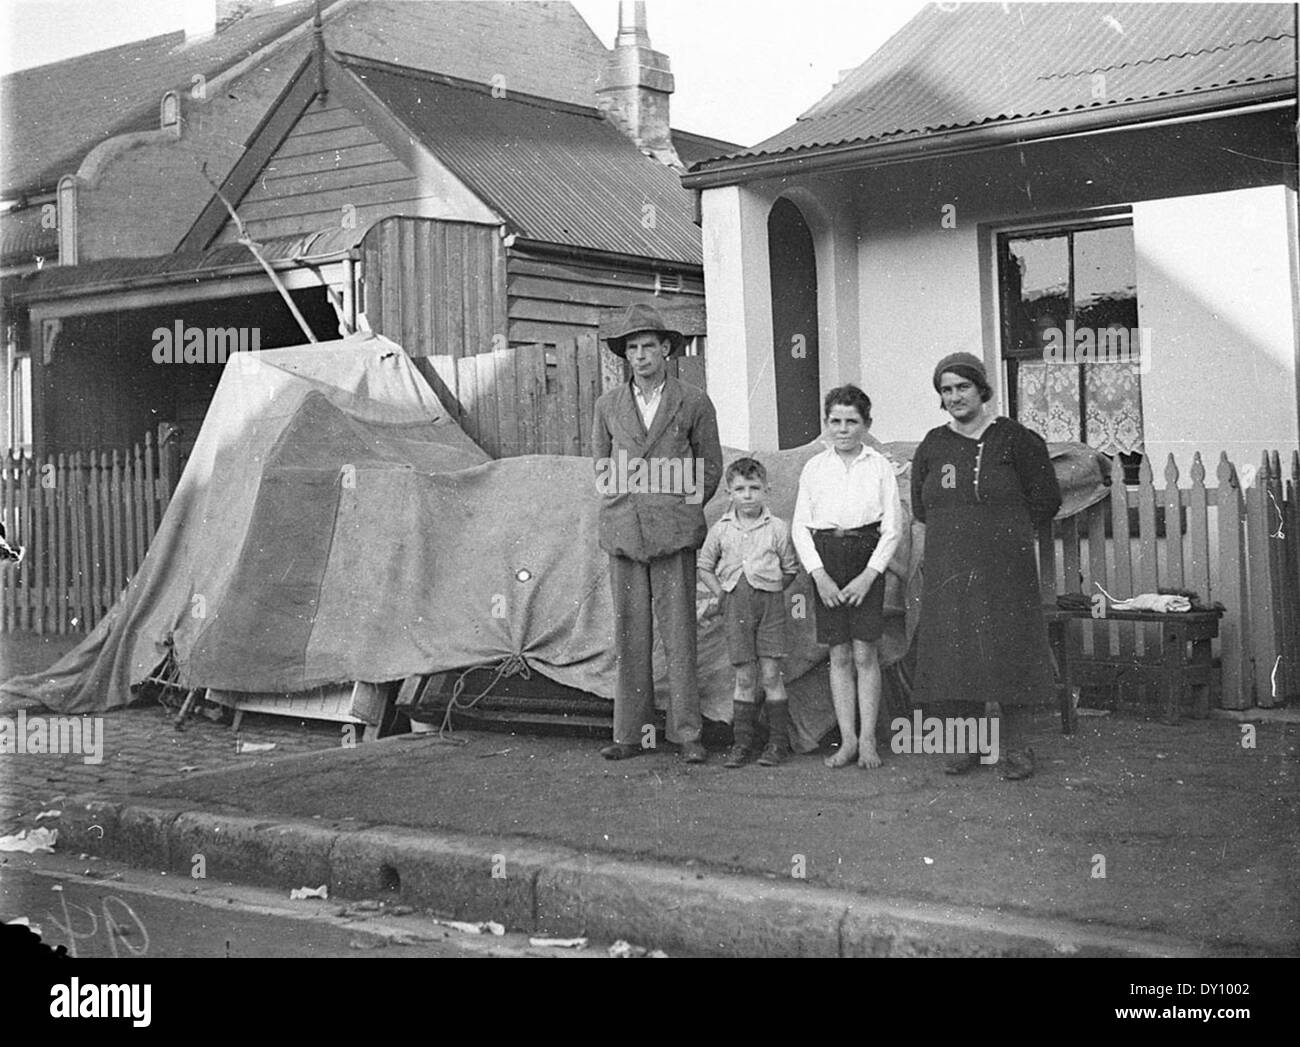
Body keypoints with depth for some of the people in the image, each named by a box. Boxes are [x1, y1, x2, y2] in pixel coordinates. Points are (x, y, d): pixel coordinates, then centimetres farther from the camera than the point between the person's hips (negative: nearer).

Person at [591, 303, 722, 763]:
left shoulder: (693, 403, 4)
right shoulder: (608, 406, 11)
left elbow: (711, 467, 11)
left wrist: (682, 510, 9)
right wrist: (624, 505, 13)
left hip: (673, 532, -2)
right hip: (623, 531, 3)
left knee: (679, 633, -4)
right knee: (629, 635, 3)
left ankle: (688, 734, 1)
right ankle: (632, 733, 9)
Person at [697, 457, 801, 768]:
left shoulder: (778, 528, 0)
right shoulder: (721, 530, 5)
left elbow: (790, 569, 8)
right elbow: (704, 566, 14)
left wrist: (771, 592, 2)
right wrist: (721, 595, 6)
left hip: (769, 602, -1)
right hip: (735, 605, 1)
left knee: (770, 674, -3)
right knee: (744, 677, 3)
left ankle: (778, 742, 5)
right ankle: (742, 744, 10)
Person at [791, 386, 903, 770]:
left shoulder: (879, 466, 2)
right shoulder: (814, 468, 7)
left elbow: (893, 527, -1)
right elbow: (800, 526, 5)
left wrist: (869, 575, -9)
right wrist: (819, 575, -6)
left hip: (867, 558, -2)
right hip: (826, 559, 2)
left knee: (865, 653, -3)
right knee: (839, 656, 4)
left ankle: (867, 740, 3)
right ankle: (847, 739, 9)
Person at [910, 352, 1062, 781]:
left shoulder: (1015, 439, -2)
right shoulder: (933, 446, 9)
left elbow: (1045, 501, 1)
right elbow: (920, 507, 19)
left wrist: (1004, 529, 2)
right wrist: (958, 528, 10)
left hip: (1005, 568, -3)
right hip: (948, 569, 3)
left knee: (1008, 650, -1)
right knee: (955, 654, 3)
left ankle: (1012, 746, 9)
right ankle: (966, 743, 14)